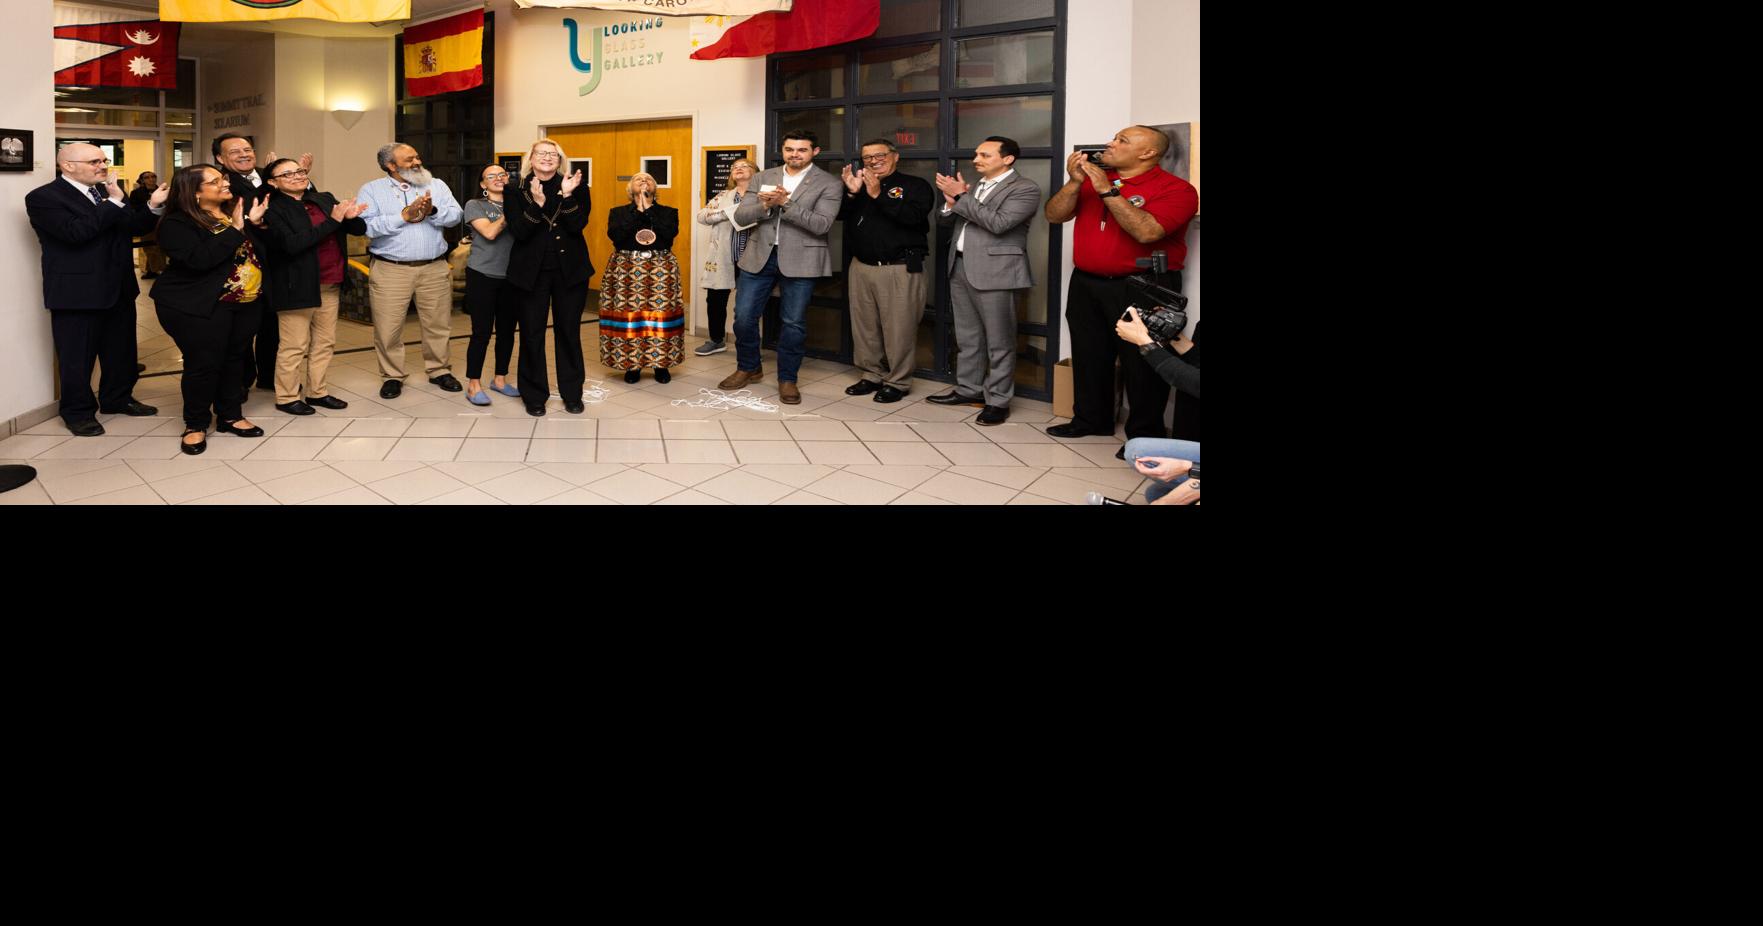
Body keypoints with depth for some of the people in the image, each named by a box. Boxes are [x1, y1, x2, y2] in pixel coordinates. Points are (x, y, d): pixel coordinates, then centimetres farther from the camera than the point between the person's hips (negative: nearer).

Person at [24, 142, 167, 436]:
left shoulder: (107, 193, 10)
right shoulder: (43, 198, -13)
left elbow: (135, 227, 8)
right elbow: (76, 232, -27)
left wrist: (153, 206, -11)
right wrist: (114, 202, -23)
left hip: (118, 288, 7)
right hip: (77, 292, -7)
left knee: (121, 349, 18)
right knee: (77, 356, 4)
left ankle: (117, 398, 35)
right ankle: (78, 412, 18)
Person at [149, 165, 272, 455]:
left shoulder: (235, 212, 8)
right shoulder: (176, 224, -12)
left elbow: (259, 249, 9)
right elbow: (200, 260, -26)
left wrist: (255, 223, -9)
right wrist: (235, 230, -23)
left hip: (244, 303, 6)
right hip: (199, 307, -6)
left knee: (233, 359, 13)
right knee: (204, 364, -3)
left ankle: (230, 415, 27)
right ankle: (195, 425, 12)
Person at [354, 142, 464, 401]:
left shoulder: (436, 185, 9)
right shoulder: (371, 190, 2)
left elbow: (456, 214, -2)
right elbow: (366, 226, -13)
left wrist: (432, 211, -21)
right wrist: (404, 216, -17)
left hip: (434, 268, 2)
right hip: (390, 270, -2)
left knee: (438, 324, 10)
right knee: (388, 328, 1)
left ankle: (439, 370, 26)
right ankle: (392, 376, 16)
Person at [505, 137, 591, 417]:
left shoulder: (575, 186, -1)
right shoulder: (518, 191, -2)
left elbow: (578, 225, -11)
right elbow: (518, 232, -12)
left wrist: (567, 196, -24)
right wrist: (537, 203, -25)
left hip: (570, 269, 0)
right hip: (532, 270, 0)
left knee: (568, 331, 8)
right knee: (531, 333, 2)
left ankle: (572, 394, 19)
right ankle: (534, 396, 14)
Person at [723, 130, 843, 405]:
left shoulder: (829, 184, -3)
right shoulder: (763, 178, 8)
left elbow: (821, 225, -14)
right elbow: (740, 217, 3)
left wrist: (787, 202, -23)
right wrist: (764, 206, -17)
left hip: (800, 260, -3)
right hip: (759, 256, 3)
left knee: (794, 323, 4)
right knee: (744, 317, 6)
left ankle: (787, 378, 19)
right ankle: (748, 368, 27)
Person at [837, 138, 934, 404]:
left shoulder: (915, 186, -1)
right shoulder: (859, 183, 16)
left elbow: (913, 216, -19)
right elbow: (841, 215, 5)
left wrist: (878, 195, -19)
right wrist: (851, 193, -13)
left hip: (900, 269, -5)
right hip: (862, 267, 6)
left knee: (899, 328, -5)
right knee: (864, 326, 9)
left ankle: (898, 382, 5)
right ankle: (872, 375, 21)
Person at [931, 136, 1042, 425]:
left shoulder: (1025, 189, -7)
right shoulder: (974, 188, 17)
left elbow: (998, 223, -20)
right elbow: (944, 221, 20)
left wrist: (961, 197, -15)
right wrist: (951, 204, -2)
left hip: (995, 271, -8)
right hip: (961, 268, 8)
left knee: (999, 341, -2)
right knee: (967, 337, 15)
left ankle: (998, 401, 3)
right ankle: (968, 390, 26)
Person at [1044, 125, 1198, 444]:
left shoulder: (1175, 189, -11)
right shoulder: (1092, 178, 9)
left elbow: (1146, 231, -25)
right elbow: (1054, 215, 4)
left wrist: (1107, 190, -22)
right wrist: (1074, 181, -12)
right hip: (1086, 284, 6)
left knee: (1142, 363, -1)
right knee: (1089, 356, 14)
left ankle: (1145, 435, 9)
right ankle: (1090, 419, 28)